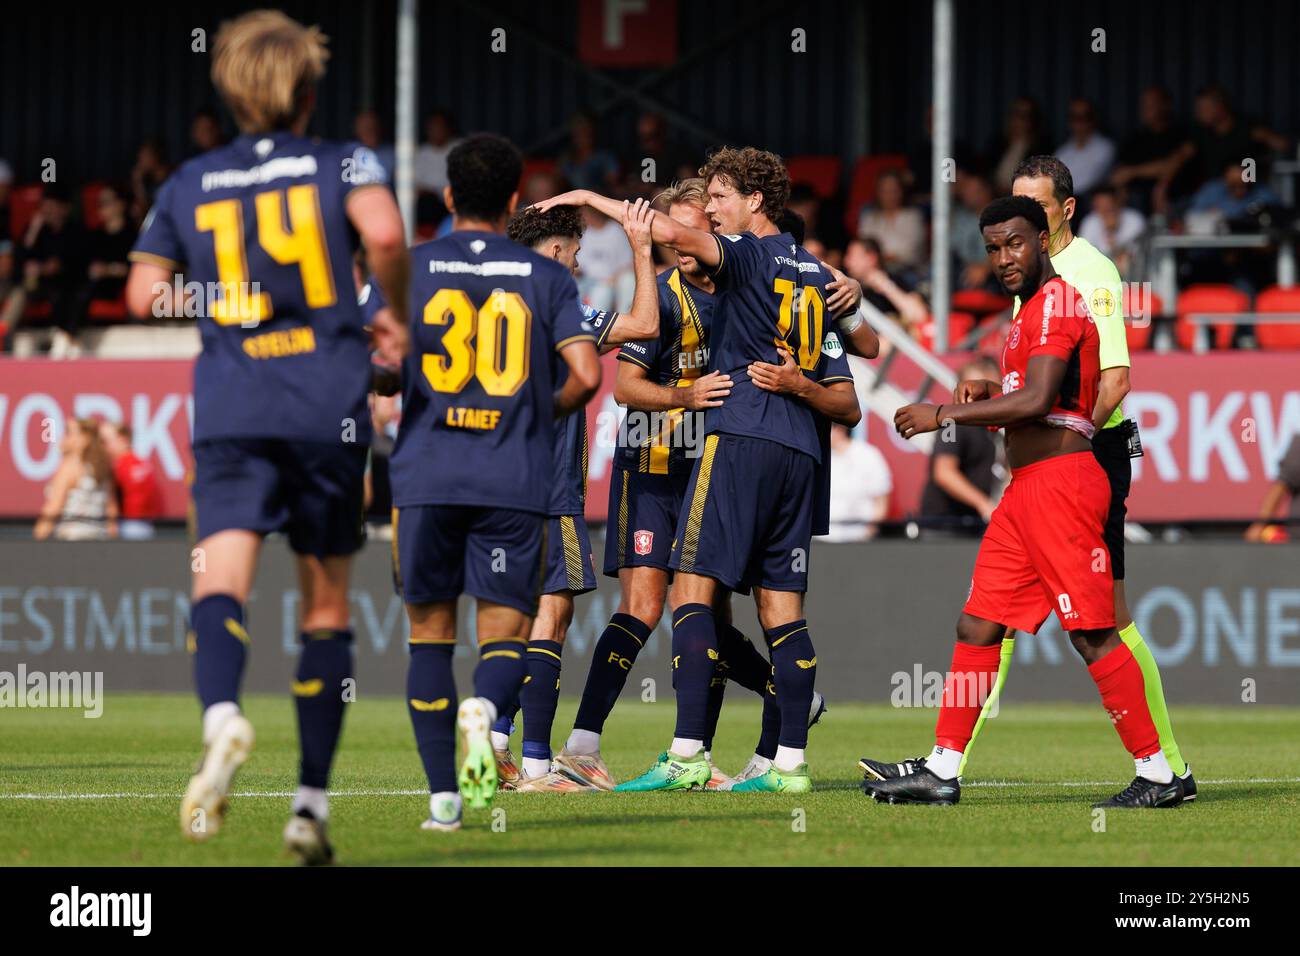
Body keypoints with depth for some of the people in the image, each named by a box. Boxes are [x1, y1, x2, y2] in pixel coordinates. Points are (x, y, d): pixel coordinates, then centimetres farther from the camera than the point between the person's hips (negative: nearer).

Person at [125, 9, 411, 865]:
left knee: (222, 576, -14)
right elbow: (384, 233, -15)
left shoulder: (191, 185, 14)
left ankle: (222, 716, -46)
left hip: (231, 412, 0)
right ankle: (312, 801, 7)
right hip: (330, 409, 0)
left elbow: (145, 292, 14)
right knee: (327, 606, 10)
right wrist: (397, 315, 2)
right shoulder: (343, 165, 6)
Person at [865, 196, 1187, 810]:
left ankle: (1158, 775, -6)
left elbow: (1036, 401, -20)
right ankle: (941, 771, 10)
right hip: (1026, 487, 10)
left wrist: (945, 413, -14)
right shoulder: (1030, 310, 22)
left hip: (1059, 480, -10)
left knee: (1092, 633, -9)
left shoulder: (1057, 302, -10)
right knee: (977, 627, 8)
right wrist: (986, 394, 12)